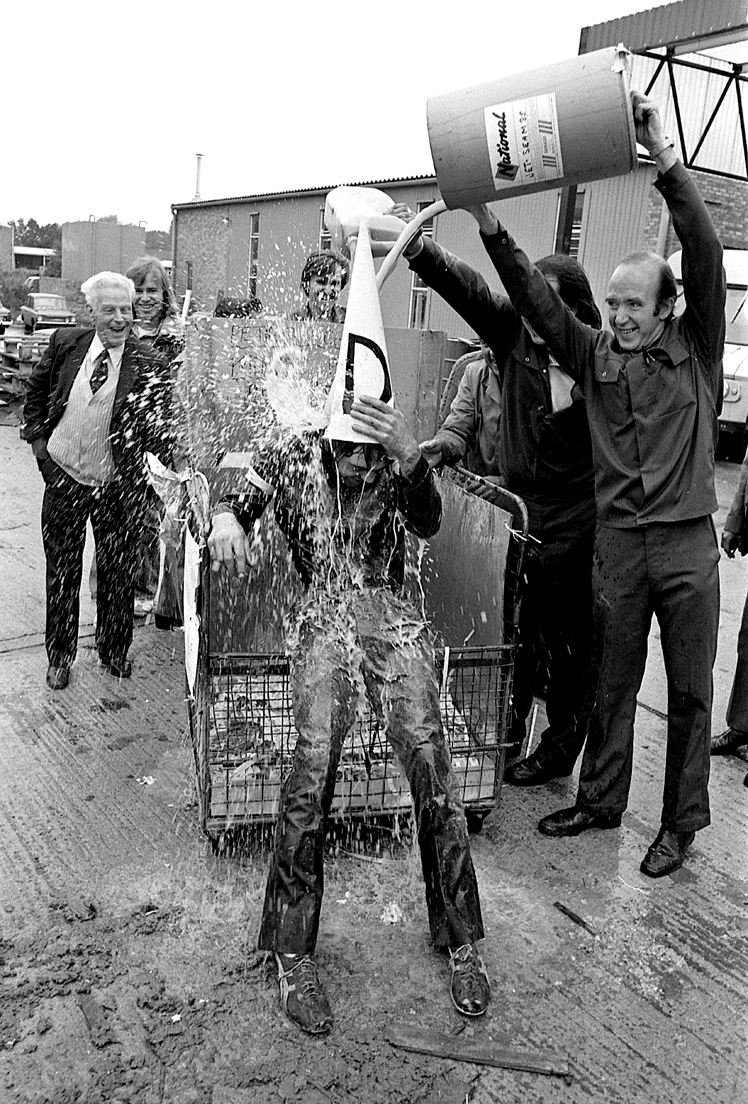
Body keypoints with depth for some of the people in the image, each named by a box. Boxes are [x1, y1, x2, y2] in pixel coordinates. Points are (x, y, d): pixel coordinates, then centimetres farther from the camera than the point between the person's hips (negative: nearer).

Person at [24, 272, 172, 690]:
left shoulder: (145, 364, -11)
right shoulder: (65, 343, -2)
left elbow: (158, 428, -9)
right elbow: (36, 388, 14)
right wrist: (37, 436, 7)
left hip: (118, 486, -2)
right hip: (64, 476, 2)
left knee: (119, 572, 12)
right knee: (62, 572, 12)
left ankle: (116, 650, 33)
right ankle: (60, 658, 28)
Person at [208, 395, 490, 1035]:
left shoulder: (397, 467, 3)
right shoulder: (297, 457, 6)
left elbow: (428, 523, -14)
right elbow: (241, 494, 0)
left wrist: (410, 456, -34)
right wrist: (226, 517, -26)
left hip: (390, 615, 1)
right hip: (323, 619, 0)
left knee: (427, 749, -21)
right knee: (316, 754, -25)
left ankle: (462, 941, -5)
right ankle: (294, 953, -13)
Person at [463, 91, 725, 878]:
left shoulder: (695, 349, 1)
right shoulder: (595, 355, 6)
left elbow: (705, 253, -10)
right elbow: (537, 302, -2)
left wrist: (664, 158, -18)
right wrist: (490, 228, -12)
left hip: (687, 541, -2)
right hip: (617, 539, 2)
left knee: (689, 690, 7)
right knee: (613, 682, 13)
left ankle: (683, 822, 21)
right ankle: (599, 800, 28)